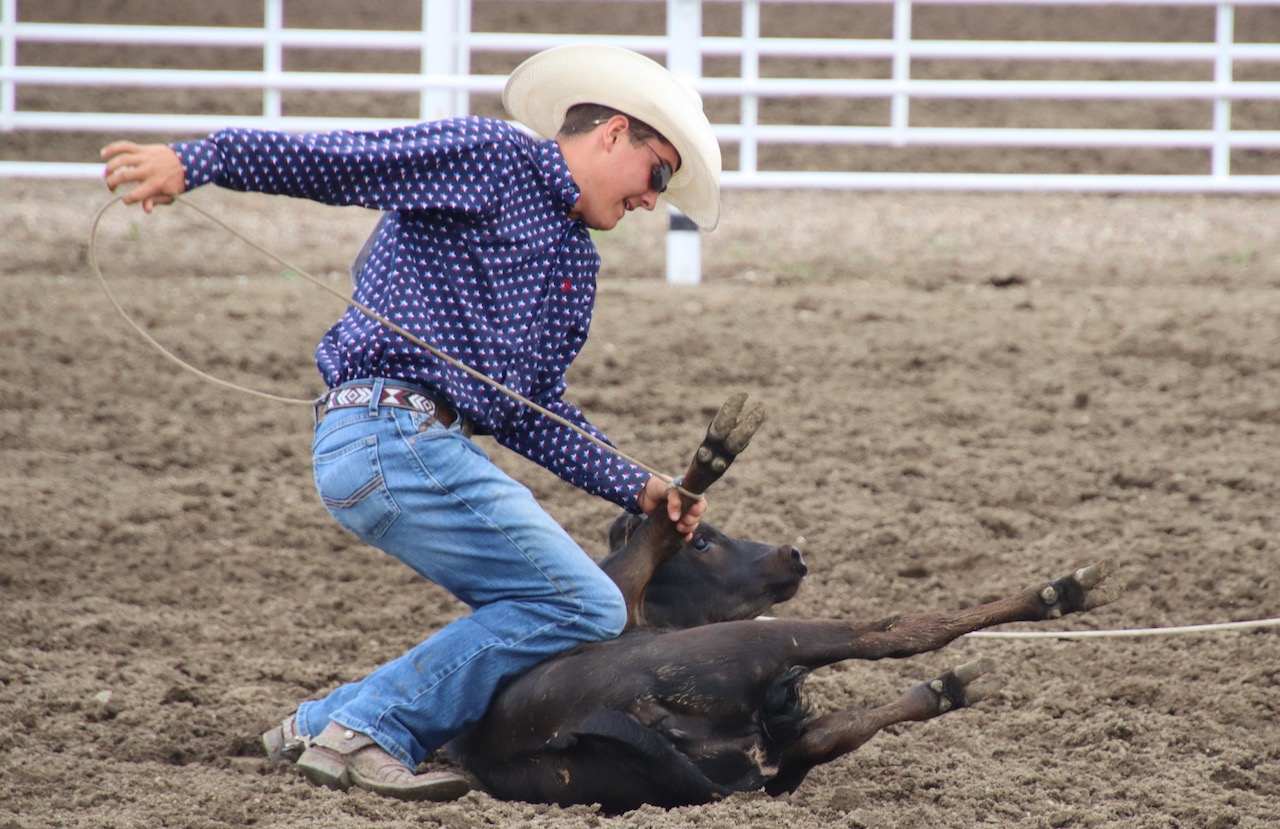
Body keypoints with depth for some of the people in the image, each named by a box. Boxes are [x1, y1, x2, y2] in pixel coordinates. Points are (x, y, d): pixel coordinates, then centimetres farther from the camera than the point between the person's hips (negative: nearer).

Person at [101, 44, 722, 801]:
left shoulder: (577, 257, 24)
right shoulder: (492, 156, -2)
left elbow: (530, 412, 23)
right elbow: (339, 161, -13)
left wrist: (640, 490, 13)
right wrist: (193, 162, -23)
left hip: (428, 446, 10)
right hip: (395, 432, -10)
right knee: (584, 609, -10)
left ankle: (328, 725, 10)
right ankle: (372, 732, -11)